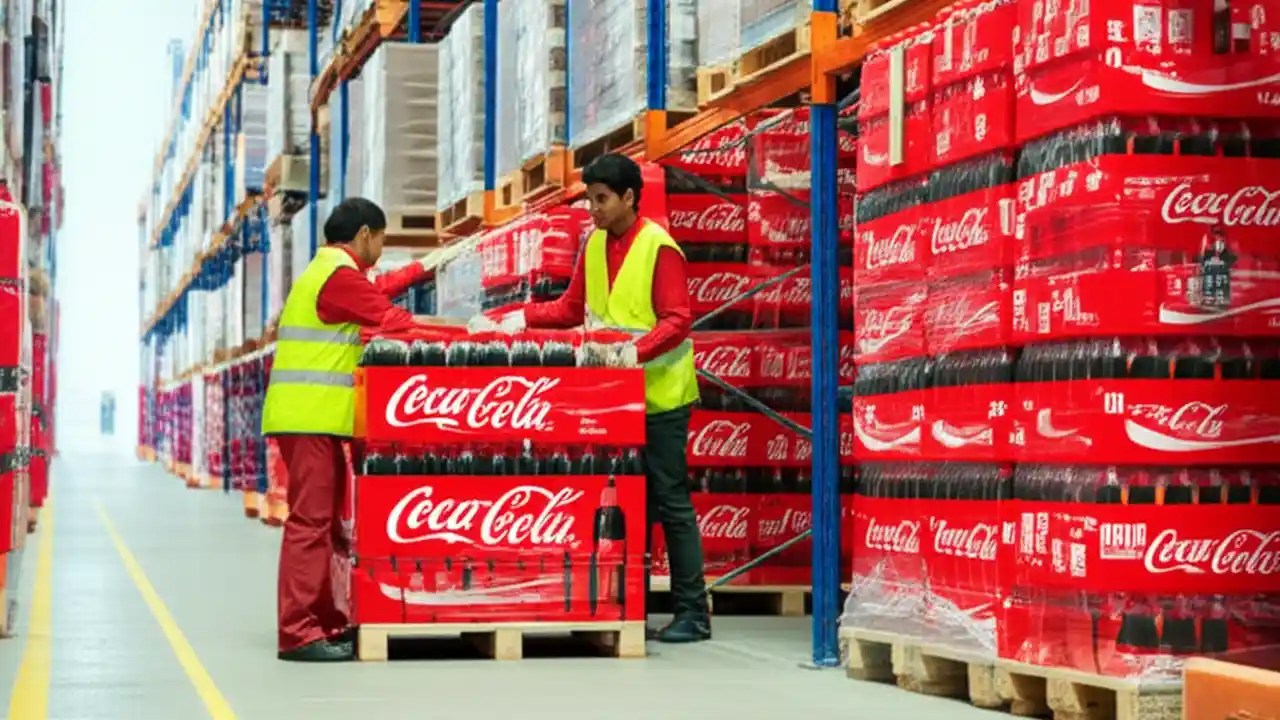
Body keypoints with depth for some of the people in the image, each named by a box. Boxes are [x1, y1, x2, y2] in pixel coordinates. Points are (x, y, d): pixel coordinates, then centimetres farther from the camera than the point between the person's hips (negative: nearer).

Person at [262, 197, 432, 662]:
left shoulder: (327, 271, 21)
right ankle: (298, 633, -13)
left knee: (323, 520, 12)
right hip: (312, 417, -11)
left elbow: (375, 291, 36)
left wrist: (424, 268, 42)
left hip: (308, 416, 11)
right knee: (310, 522, -12)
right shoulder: (340, 275, -11)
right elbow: (394, 322, -14)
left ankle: (324, 623, 16)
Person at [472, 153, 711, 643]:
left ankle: (692, 612, 4)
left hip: (658, 394, -7)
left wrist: (638, 350, -31)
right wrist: (523, 318, -1)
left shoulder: (658, 247, -12)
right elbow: (573, 308, 11)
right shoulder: (595, 244, 9)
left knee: (670, 501, -2)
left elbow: (677, 321, -17)